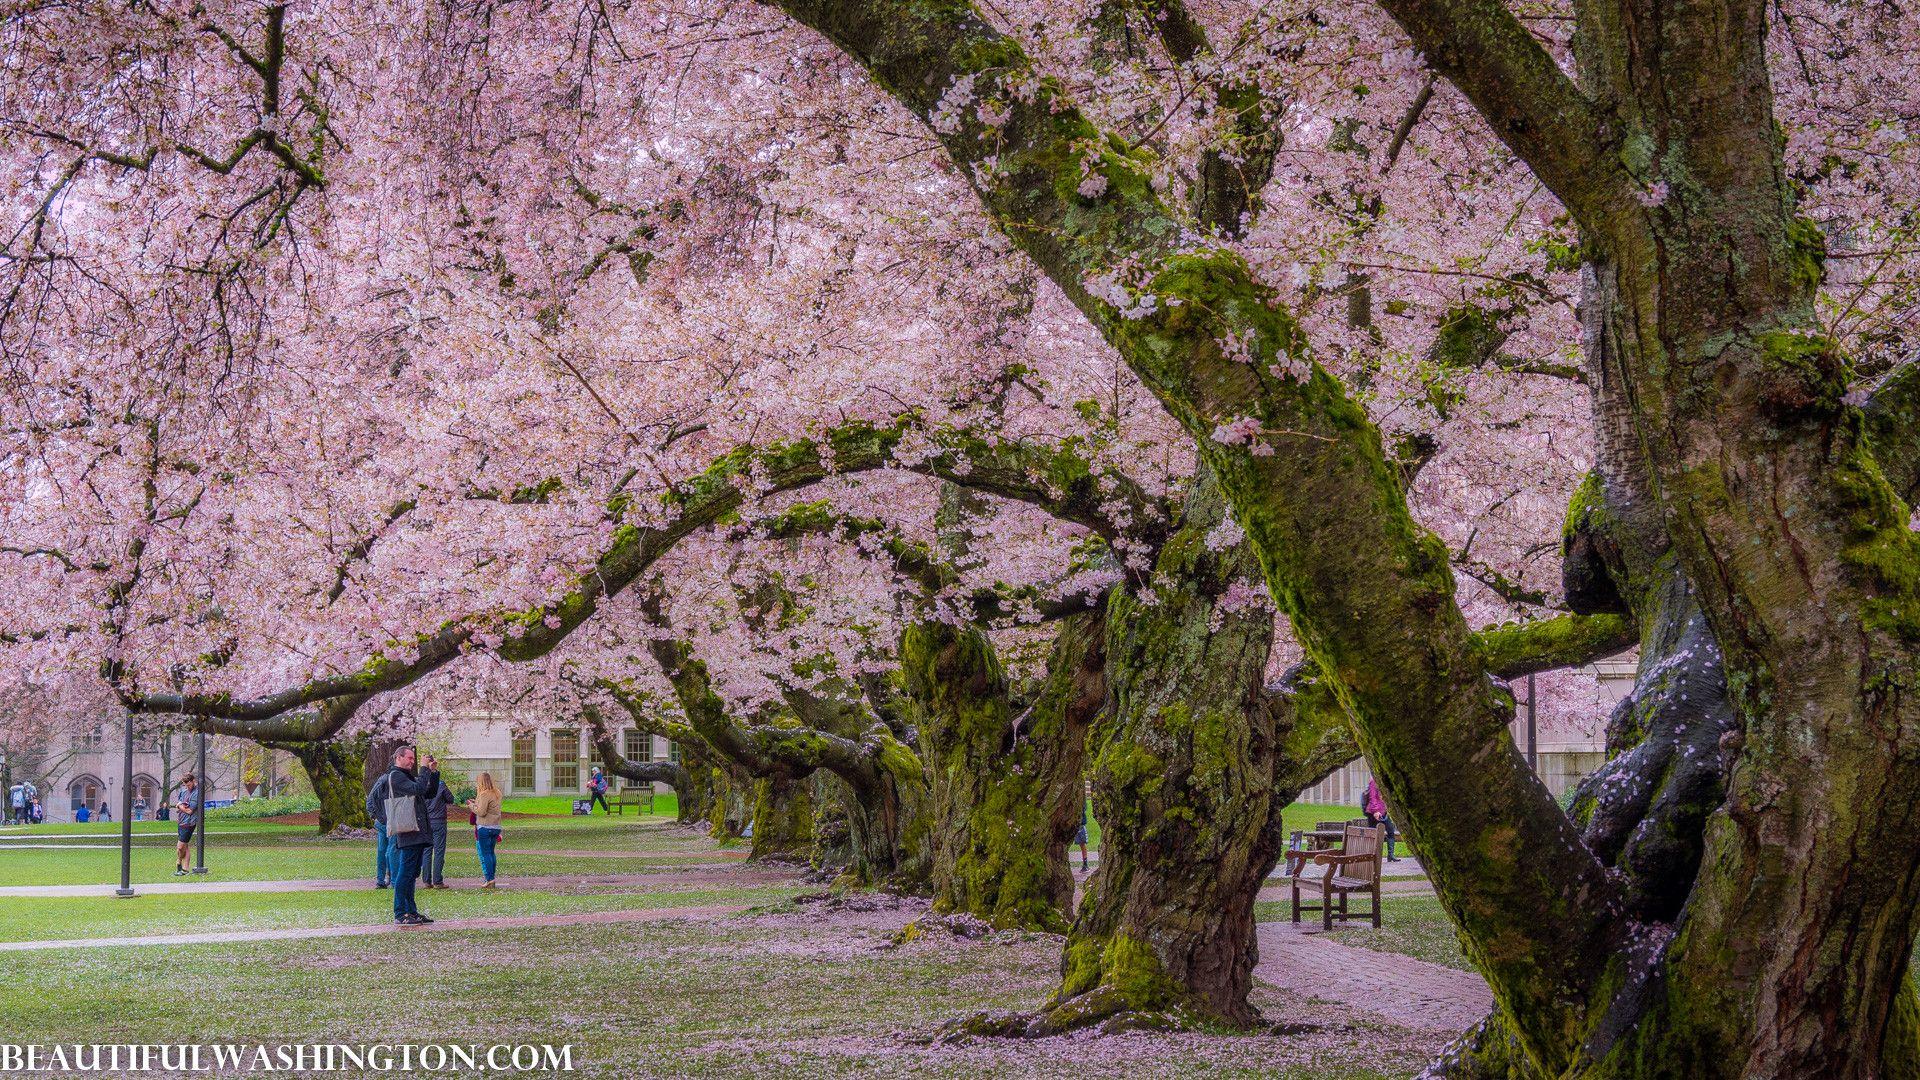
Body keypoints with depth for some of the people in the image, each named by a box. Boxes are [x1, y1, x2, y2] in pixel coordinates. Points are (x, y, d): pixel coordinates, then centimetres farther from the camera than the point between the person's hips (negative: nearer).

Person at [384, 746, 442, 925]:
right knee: (405, 873, -10)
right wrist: (424, 769, -13)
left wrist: (433, 772, 12)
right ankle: (400, 915, -11)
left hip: (418, 832, 10)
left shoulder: (409, 776, 24)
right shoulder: (395, 775, -6)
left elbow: (430, 793, 22)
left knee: (412, 874, 12)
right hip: (408, 832, -10)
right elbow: (417, 789, -20)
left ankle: (411, 911, 16)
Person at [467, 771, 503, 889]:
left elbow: (481, 812, -17)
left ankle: (489, 879, -7)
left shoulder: (484, 795, -14)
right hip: (496, 827, 8)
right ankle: (491, 878, 17)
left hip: (485, 827, -8)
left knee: (485, 853, -4)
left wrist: (472, 805, -2)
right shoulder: (496, 793, 11)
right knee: (491, 852, 15)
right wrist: (476, 803, 18)